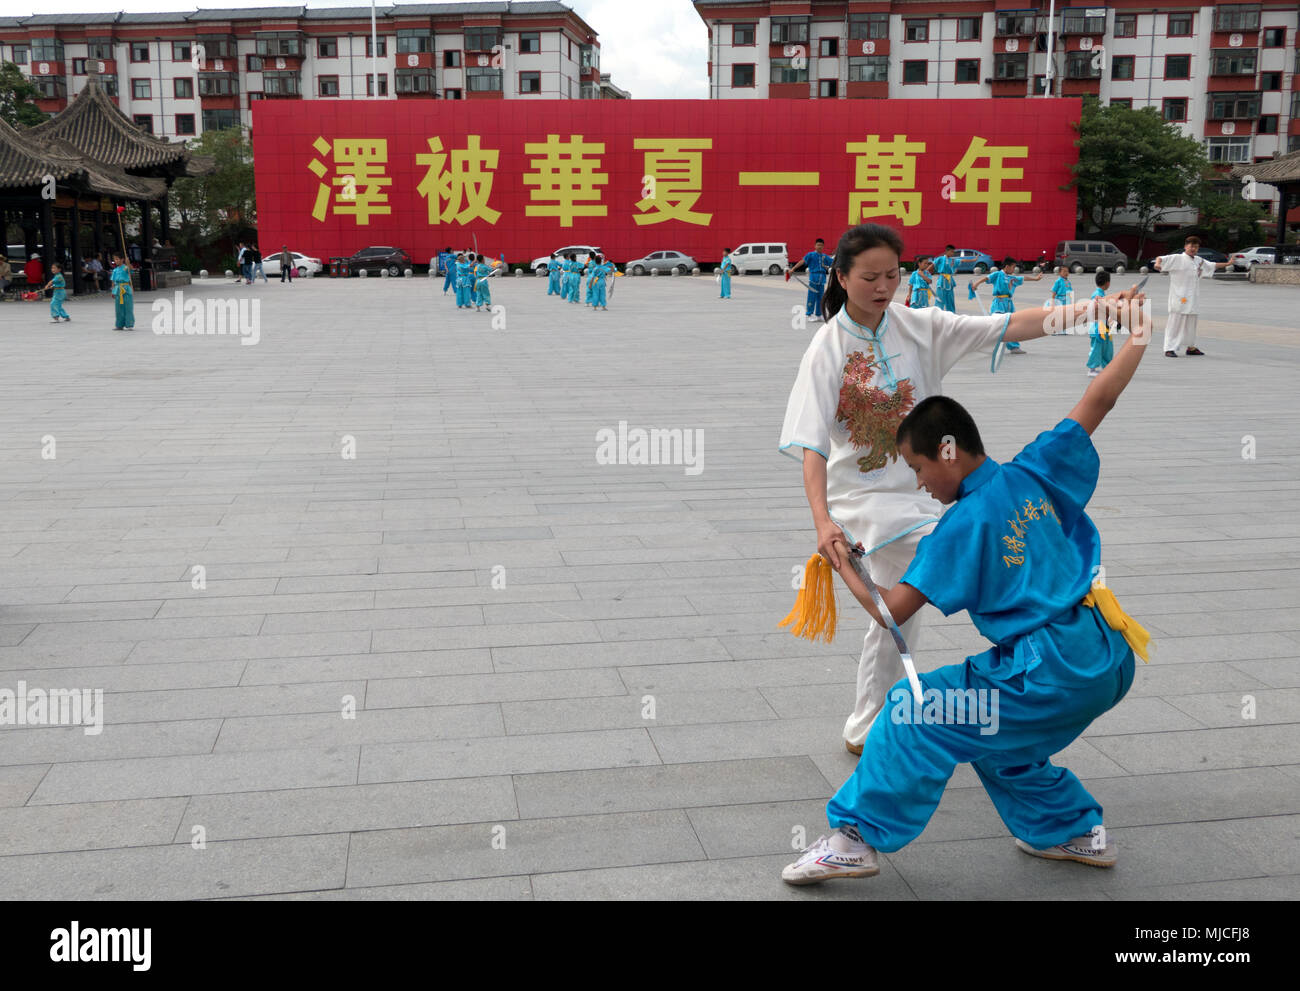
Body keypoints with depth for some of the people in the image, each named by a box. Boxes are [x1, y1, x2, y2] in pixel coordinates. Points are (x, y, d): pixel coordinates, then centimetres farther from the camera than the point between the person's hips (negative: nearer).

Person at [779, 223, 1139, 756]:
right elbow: (811, 443, -21)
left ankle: (864, 733, 36)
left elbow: (1008, 326, -12)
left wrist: (1087, 309, -27)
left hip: (916, 490, 6)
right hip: (864, 497, -6)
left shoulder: (921, 327, -3)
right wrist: (822, 521, -35)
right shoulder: (828, 348, -13)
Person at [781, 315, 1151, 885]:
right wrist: (1138, 337, 28)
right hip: (1109, 660, 9)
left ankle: (855, 838, -1)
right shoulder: (1033, 473, 6)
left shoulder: (963, 525, -12)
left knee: (918, 711, -4)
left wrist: (843, 564, 1)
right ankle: (1074, 831, 35)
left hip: (1052, 676, -9)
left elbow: (890, 611, -15)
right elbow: (1098, 400, 14)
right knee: (995, 732, 27)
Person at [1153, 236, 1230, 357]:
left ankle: (1190, 346, 26)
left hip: (1192, 297, 7)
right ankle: (1169, 349, -7)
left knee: (1191, 322, 15)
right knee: (1175, 321, -8)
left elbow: (1213, 265, 32)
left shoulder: (1199, 261, 16)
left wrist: (1227, 264, 36)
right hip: (1179, 296, -7)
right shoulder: (1178, 258, -6)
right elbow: (1162, 258, -16)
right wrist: (1157, 263, -38)